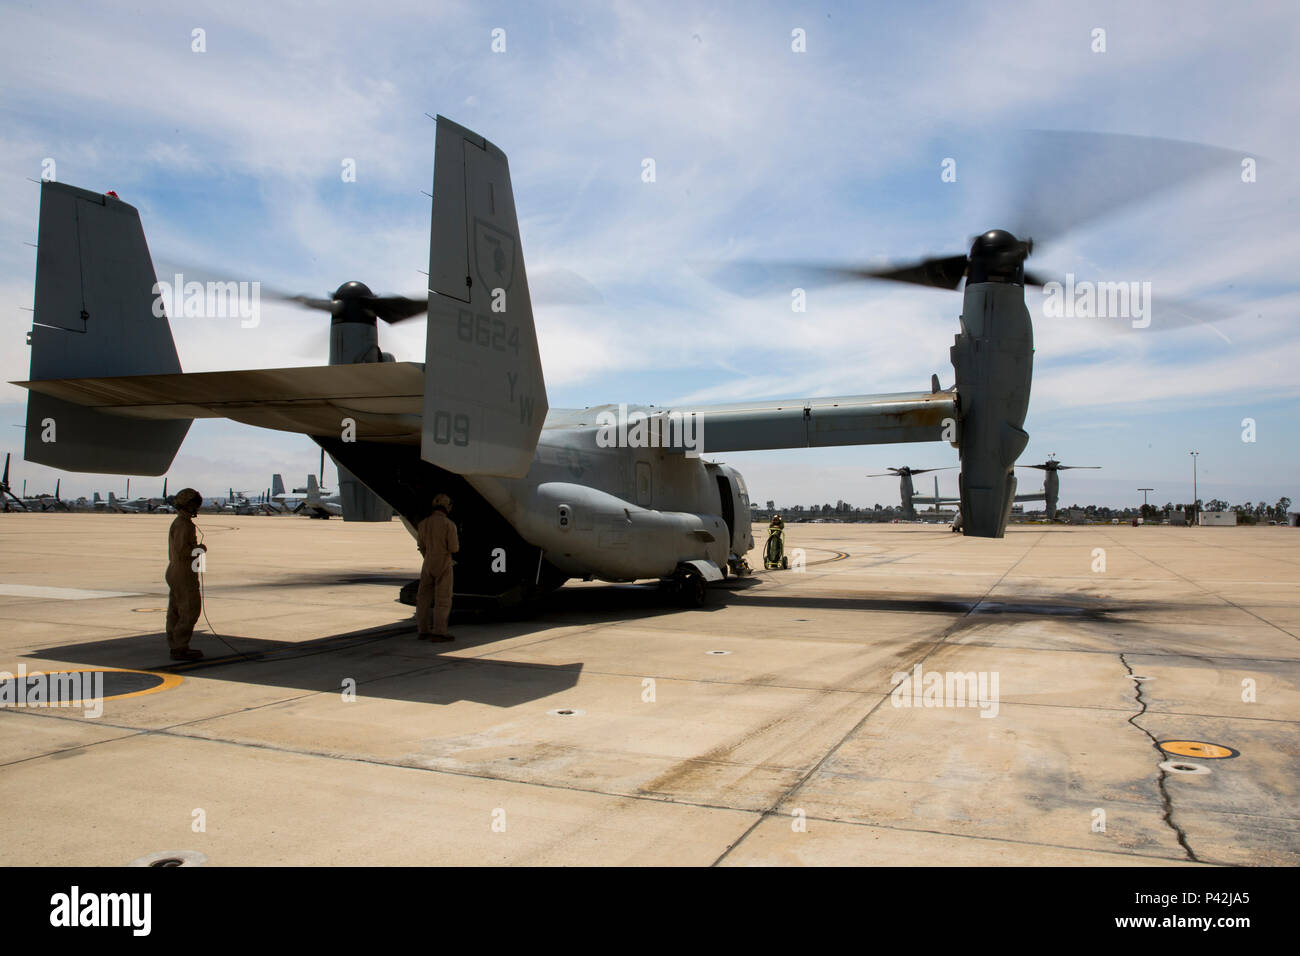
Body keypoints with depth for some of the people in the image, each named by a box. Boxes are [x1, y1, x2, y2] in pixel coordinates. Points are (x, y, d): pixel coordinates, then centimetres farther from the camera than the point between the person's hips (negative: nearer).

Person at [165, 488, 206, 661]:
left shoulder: (178, 523, 15)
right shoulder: (183, 524, -17)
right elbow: (181, 550, -25)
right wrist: (199, 548, -11)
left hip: (175, 573, 10)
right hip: (183, 575, -10)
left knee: (176, 611, 12)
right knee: (190, 611, -6)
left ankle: (176, 647, 17)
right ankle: (180, 648, -4)